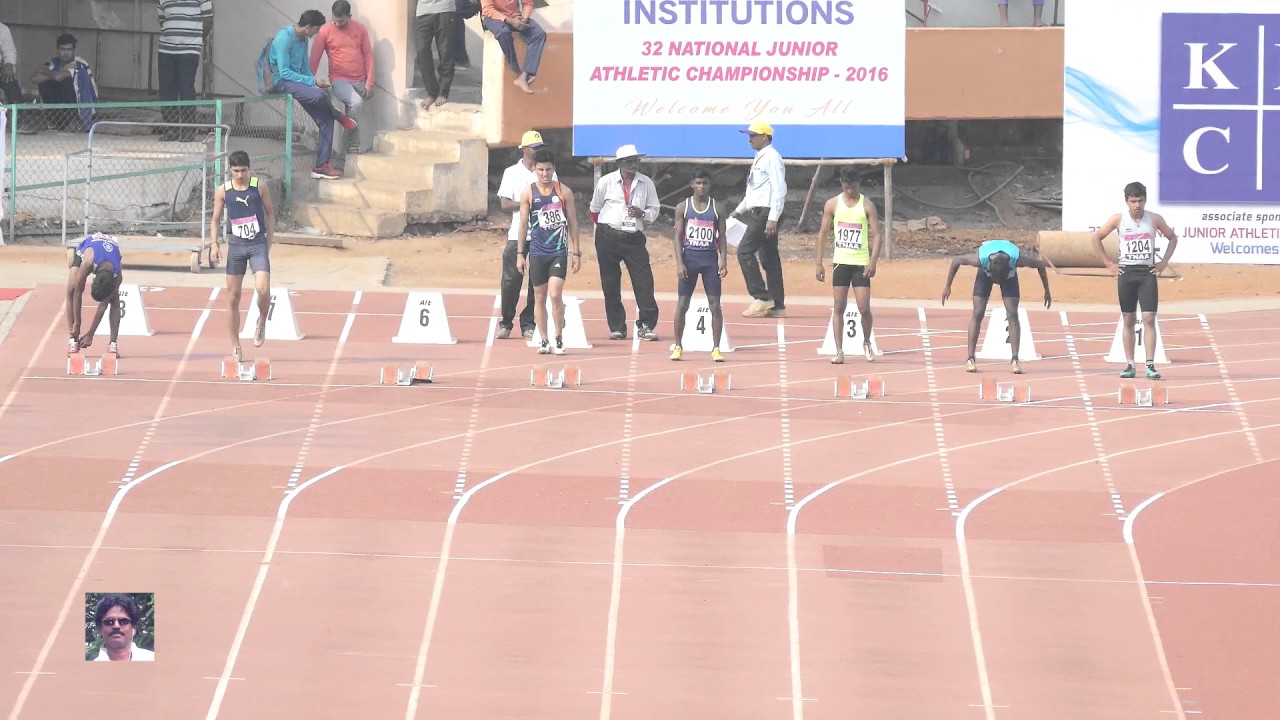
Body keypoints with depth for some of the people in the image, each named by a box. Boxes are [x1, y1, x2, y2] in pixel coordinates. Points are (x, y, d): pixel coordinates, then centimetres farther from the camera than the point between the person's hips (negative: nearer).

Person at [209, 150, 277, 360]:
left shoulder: (260, 187, -1)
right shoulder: (223, 191, 1)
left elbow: (270, 213, 8)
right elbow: (215, 219, 8)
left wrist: (269, 243, 6)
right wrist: (214, 244, -5)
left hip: (258, 244, -2)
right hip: (236, 245, 2)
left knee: (263, 288, -21)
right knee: (233, 297, 3)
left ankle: (262, 322, 10)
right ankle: (235, 347, 11)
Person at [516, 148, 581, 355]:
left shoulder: (564, 192, 0)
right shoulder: (528, 193, 1)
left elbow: (572, 222, 5)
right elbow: (523, 224, 5)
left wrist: (576, 252, 3)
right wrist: (520, 254, 1)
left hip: (559, 252, -2)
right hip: (537, 252, 2)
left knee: (555, 294, -13)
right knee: (539, 297, 5)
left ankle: (559, 338, 0)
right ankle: (544, 340, 13)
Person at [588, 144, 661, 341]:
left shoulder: (646, 183, 5)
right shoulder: (606, 182, 1)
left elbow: (655, 210, 10)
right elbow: (595, 209, 14)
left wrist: (642, 214, -8)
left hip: (634, 238, 1)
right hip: (608, 236, -1)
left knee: (644, 281, -9)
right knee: (610, 284, 0)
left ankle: (645, 325, -6)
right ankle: (617, 327, 7)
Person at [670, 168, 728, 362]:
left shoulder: (716, 208, 5)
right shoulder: (683, 207, 2)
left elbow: (721, 238, 5)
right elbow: (678, 237, 0)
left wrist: (724, 262, -6)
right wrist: (679, 263, -9)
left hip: (710, 258, 1)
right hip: (689, 257, -1)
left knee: (715, 304, -3)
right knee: (682, 303, 1)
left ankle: (716, 348, 2)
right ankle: (678, 347, 10)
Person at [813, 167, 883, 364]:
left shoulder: (867, 205, -2)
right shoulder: (833, 204, 3)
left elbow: (876, 235, -4)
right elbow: (823, 234, 7)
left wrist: (873, 261, -18)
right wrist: (819, 263, 3)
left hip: (861, 263, -1)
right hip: (840, 261, 1)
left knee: (864, 308, -5)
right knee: (839, 307, -1)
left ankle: (866, 343, 20)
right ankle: (839, 351, 1)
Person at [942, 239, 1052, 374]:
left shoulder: (1016, 259, -40)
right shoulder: (980, 259, -41)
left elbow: (1040, 264, -21)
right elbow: (955, 260, -22)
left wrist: (1047, 292, -13)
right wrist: (947, 287, -14)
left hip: (1009, 274, 0)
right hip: (985, 272, 0)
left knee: (1012, 314, -12)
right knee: (977, 313, -9)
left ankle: (1015, 360, -10)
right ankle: (970, 359, -7)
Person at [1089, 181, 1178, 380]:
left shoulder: (1155, 219, -1)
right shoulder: (1118, 220, -1)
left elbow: (1173, 238, 13)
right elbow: (1096, 238, 7)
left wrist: (1164, 262, 3)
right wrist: (1108, 262, 1)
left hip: (1148, 273, -1)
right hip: (1126, 272, 1)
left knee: (1149, 318, -9)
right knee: (1128, 320, 4)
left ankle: (1150, 365, -10)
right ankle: (1129, 365, 8)